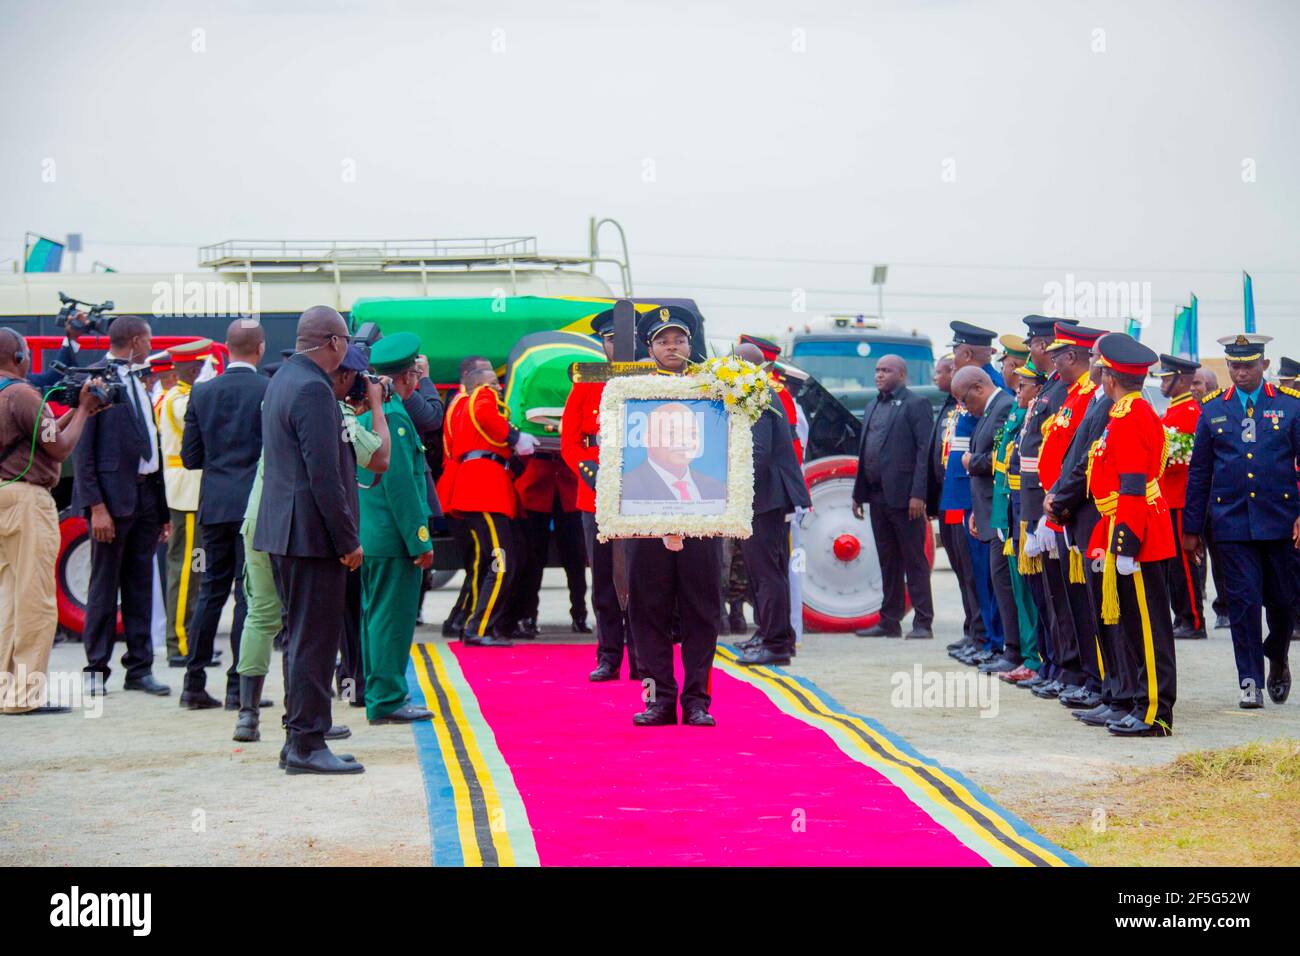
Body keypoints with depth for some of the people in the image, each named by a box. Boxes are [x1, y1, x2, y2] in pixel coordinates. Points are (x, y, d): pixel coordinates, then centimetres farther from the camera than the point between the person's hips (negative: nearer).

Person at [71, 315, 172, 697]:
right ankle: (96, 669, 6)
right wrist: (96, 505, -18)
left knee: (140, 587, 9)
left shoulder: (138, 382, 16)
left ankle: (140, 668, 14)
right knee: (104, 587, -1)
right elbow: (82, 448, -11)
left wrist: (162, 509, 15)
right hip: (113, 496, -7)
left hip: (145, 494, 7)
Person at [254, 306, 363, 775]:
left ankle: (299, 736, 21)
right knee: (314, 640, -6)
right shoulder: (313, 389, -18)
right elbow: (324, 475, -21)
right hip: (312, 534, -10)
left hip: (283, 530, 10)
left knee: (302, 638, 16)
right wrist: (347, 540, -17)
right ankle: (306, 743, -3)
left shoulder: (282, 379, 14)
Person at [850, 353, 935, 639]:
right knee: (888, 561, 11)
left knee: (914, 561, -2)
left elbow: (925, 451, -12)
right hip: (877, 495, 7)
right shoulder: (873, 406, 18)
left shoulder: (916, 404, -6)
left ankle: (923, 623, 0)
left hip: (903, 496, -7)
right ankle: (889, 621, 16)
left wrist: (918, 494, -19)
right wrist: (858, 494, 14)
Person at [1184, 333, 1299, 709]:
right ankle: (1251, 682, 2)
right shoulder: (1212, 409, 6)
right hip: (1232, 521, 0)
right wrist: (1192, 528, 7)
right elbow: (1198, 471, 9)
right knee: (1243, 601, -4)